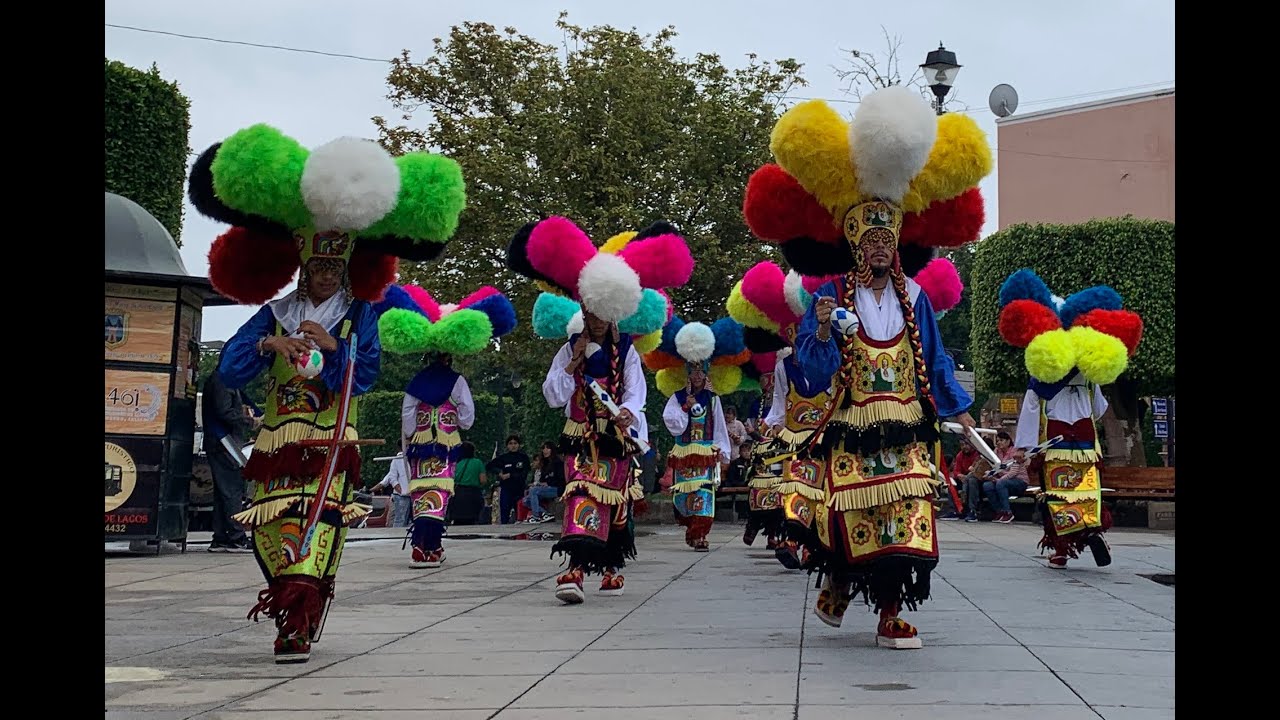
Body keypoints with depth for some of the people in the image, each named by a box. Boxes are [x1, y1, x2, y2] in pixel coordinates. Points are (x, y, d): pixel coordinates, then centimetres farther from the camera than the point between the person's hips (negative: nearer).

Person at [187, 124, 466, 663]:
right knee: (271, 528, -1)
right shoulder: (273, 315, 9)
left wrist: (334, 346, -16)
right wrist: (265, 344, -17)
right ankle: (296, 616, 16)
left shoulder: (360, 314, 7)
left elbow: (365, 376, -2)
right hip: (277, 440, 3)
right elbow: (229, 372, -1)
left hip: (331, 442, -2)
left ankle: (296, 629, -21)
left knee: (318, 519, -17)